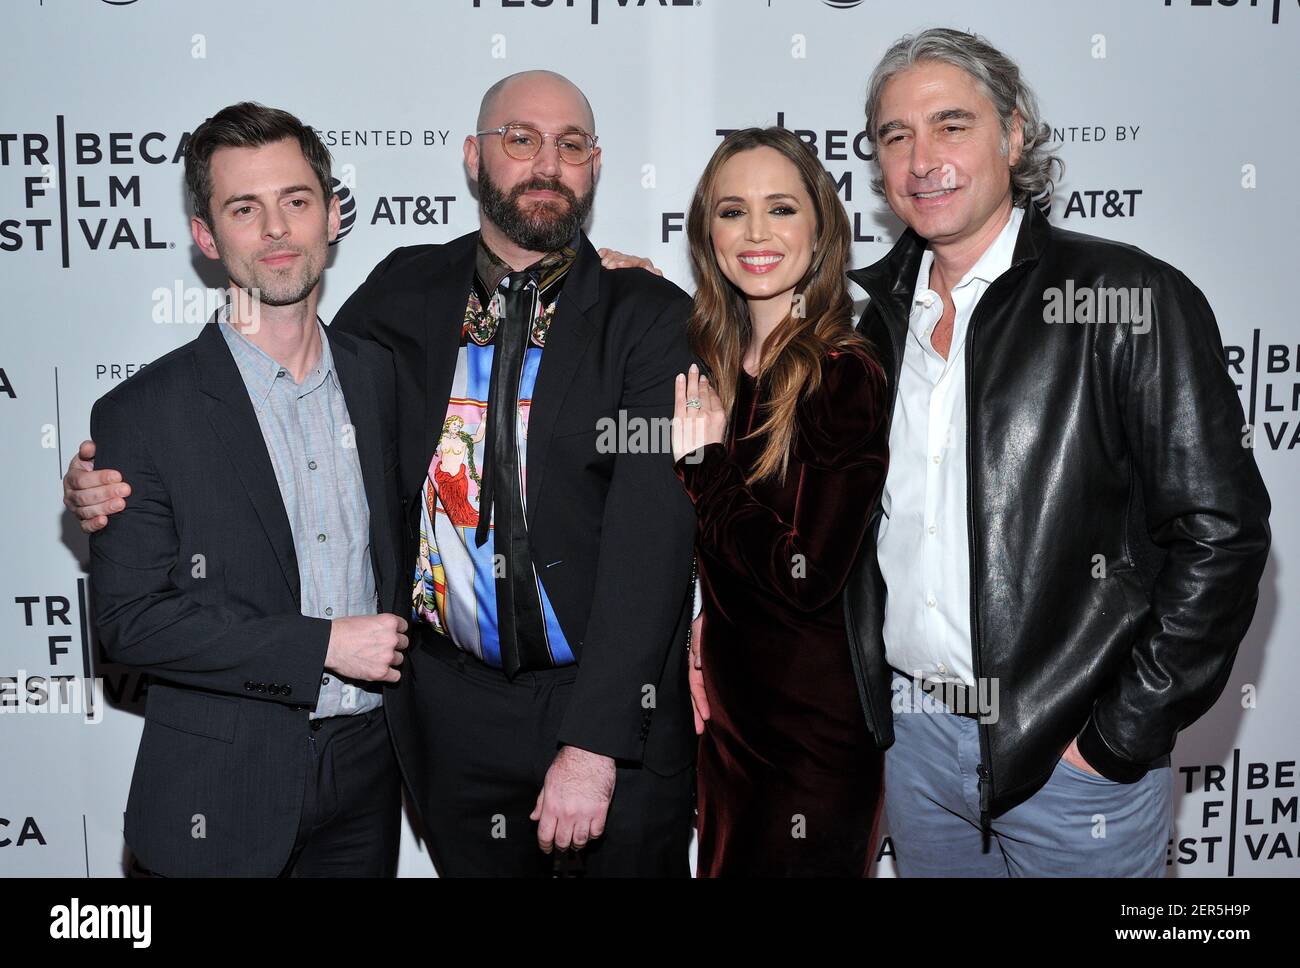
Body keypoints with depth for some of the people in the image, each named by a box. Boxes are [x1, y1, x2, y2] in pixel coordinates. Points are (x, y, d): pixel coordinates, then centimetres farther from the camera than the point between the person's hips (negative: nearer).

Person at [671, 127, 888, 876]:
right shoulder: (714, 364, 3)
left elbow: (807, 576, -24)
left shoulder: (847, 374, -18)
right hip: (728, 703, 7)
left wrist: (699, 463, -18)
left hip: (814, 727, -7)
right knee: (722, 864, 22)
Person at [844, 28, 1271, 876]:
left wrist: (1123, 736, -14)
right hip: (911, 742, 5)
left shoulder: (1136, 301, -10)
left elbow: (1220, 533, -13)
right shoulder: (884, 315, 6)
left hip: (1069, 755, -5)